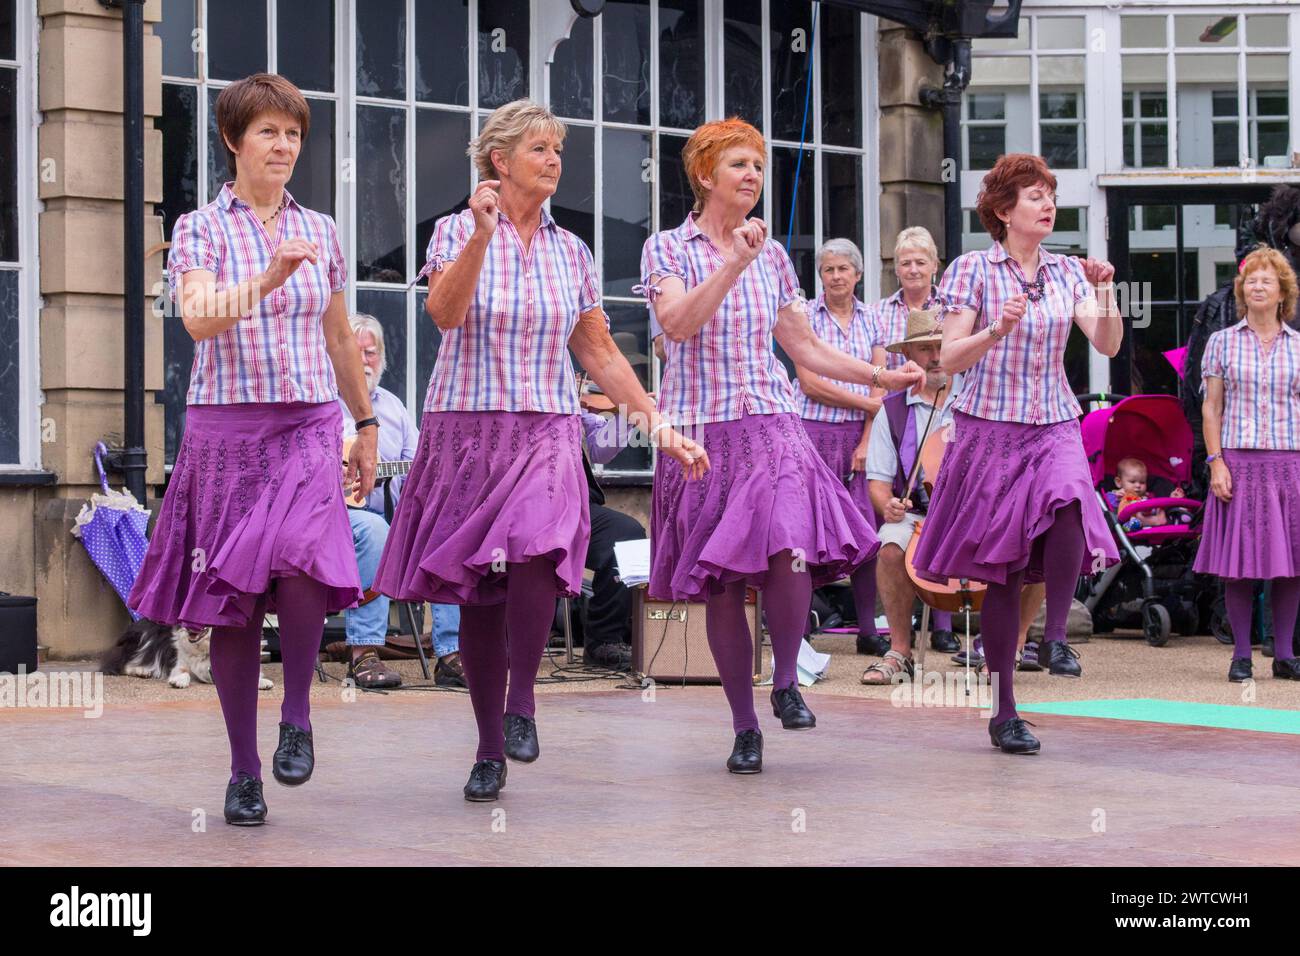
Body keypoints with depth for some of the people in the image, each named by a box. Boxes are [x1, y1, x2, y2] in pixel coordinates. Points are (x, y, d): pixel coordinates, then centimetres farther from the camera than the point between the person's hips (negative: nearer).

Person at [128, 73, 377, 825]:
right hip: (226, 427, -1)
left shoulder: (320, 231, 12)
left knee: (304, 561, -24)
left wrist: (367, 425, 23)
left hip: (309, 426, 1)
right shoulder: (200, 229, 2)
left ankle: (297, 713, 0)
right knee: (232, 599, 2)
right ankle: (245, 770, 14)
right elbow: (200, 318, -16)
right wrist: (269, 278, -30)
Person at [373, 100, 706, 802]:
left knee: (536, 551, -27)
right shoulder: (457, 231, 3)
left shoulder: (570, 252, 12)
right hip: (468, 429, -1)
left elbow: (600, 353, 16)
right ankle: (490, 750, 15)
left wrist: (659, 426, 11)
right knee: (477, 590, 2)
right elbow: (444, 313, -14)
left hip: (546, 434, 1)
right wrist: (481, 234, -24)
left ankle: (521, 703, -9)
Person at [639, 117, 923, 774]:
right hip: (700, 432, -2)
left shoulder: (772, 256, 13)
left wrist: (882, 377, 14)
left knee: (789, 555, -22)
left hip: (771, 425, 2)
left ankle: (785, 684, 1)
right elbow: (678, 323, -16)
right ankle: (745, 727, 11)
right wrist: (734, 263, -20)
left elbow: (805, 347, 19)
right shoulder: (667, 248, 2)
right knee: (720, 586, -1)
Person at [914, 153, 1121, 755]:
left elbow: (1108, 345, 1)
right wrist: (998, 331, -22)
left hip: (1054, 428, 2)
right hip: (990, 429, -2)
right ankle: (1003, 713, 10)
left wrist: (1104, 292, -14)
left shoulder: (1067, 273, 10)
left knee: (1069, 506, -32)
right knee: (1001, 572, 0)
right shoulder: (973, 270, 0)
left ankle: (1054, 634, -12)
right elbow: (950, 360, -6)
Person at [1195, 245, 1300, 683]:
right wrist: (1216, 461, -5)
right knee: (1239, 562, -2)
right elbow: (1211, 408, 5)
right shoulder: (1222, 342, 7)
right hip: (1239, 461, -1)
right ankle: (1241, 654, 6)